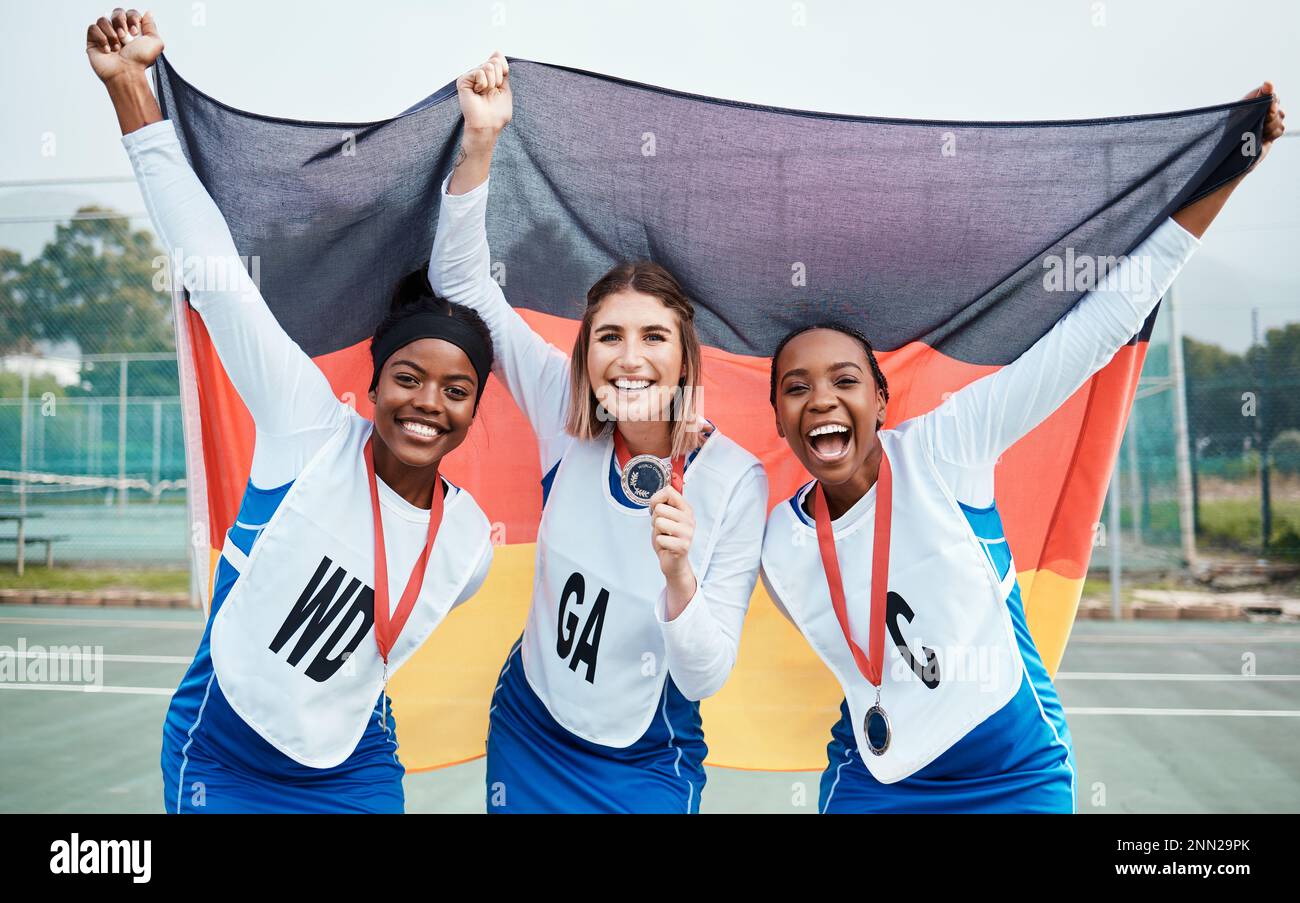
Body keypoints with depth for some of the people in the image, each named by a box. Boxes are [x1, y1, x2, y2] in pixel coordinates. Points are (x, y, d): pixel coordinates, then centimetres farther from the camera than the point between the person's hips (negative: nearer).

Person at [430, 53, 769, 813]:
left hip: (648, 767, -2)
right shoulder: (569, 418, -15)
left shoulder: (734, 479, -21)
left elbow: (705, 678, -19)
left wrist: (677, 572, -37)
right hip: (529, 732, 3)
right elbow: (462, 280, -13)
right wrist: (481, 142, -26)